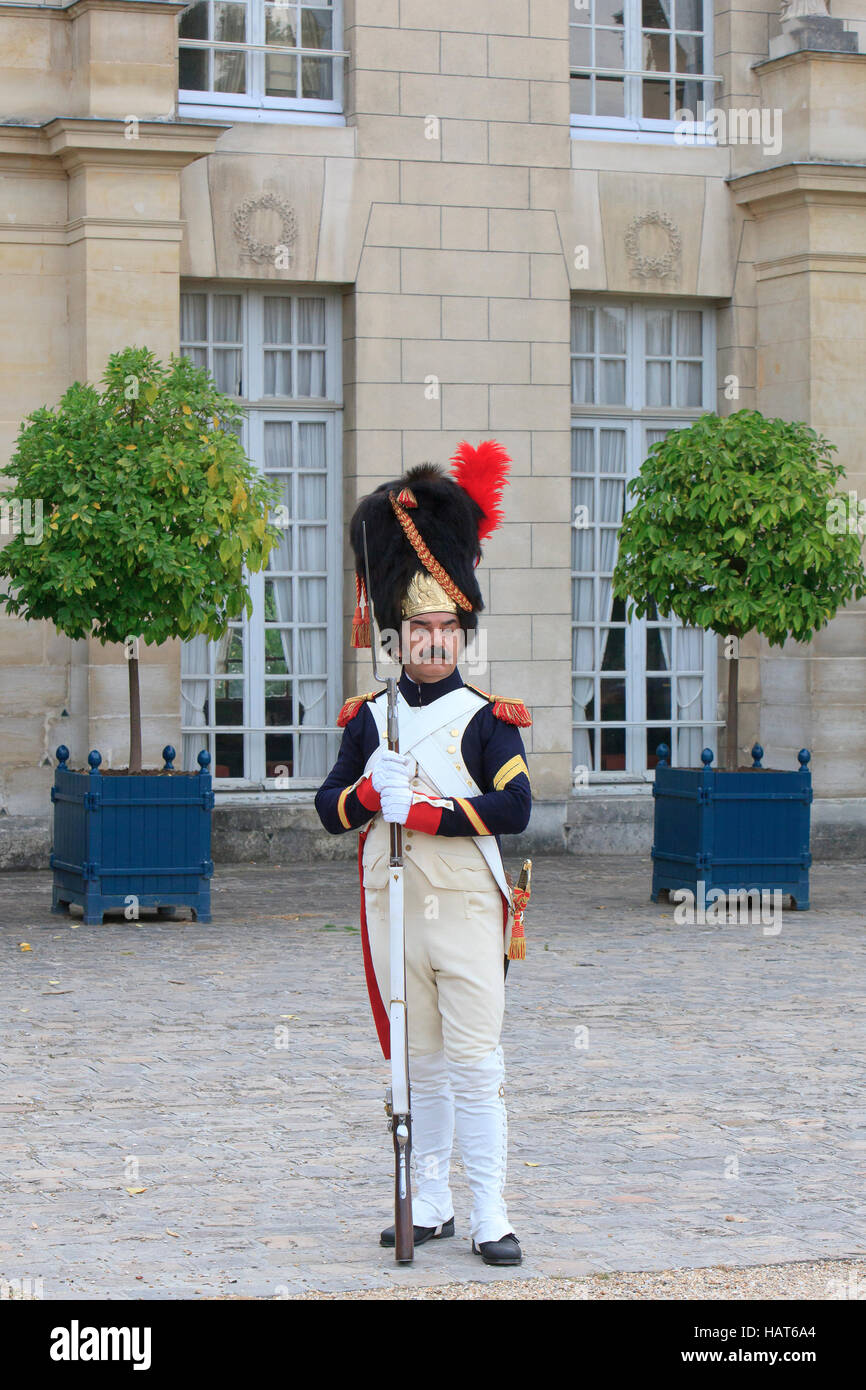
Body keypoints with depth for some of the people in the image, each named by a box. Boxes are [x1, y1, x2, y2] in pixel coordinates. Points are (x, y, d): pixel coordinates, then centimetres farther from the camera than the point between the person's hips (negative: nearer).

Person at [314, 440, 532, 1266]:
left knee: (475, 1064, -6)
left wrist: (420, 811, -19)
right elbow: (329, 811, 7)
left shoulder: (488, 719, -2)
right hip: (391, 906, 3)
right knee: (419, 1064, 11)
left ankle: (490, 1217, -3)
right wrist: (372, 790, -14)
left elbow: (514, 809, -14)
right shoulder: (368, 717, 8)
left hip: (467, 909, -3)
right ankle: (431, 1204, 20)